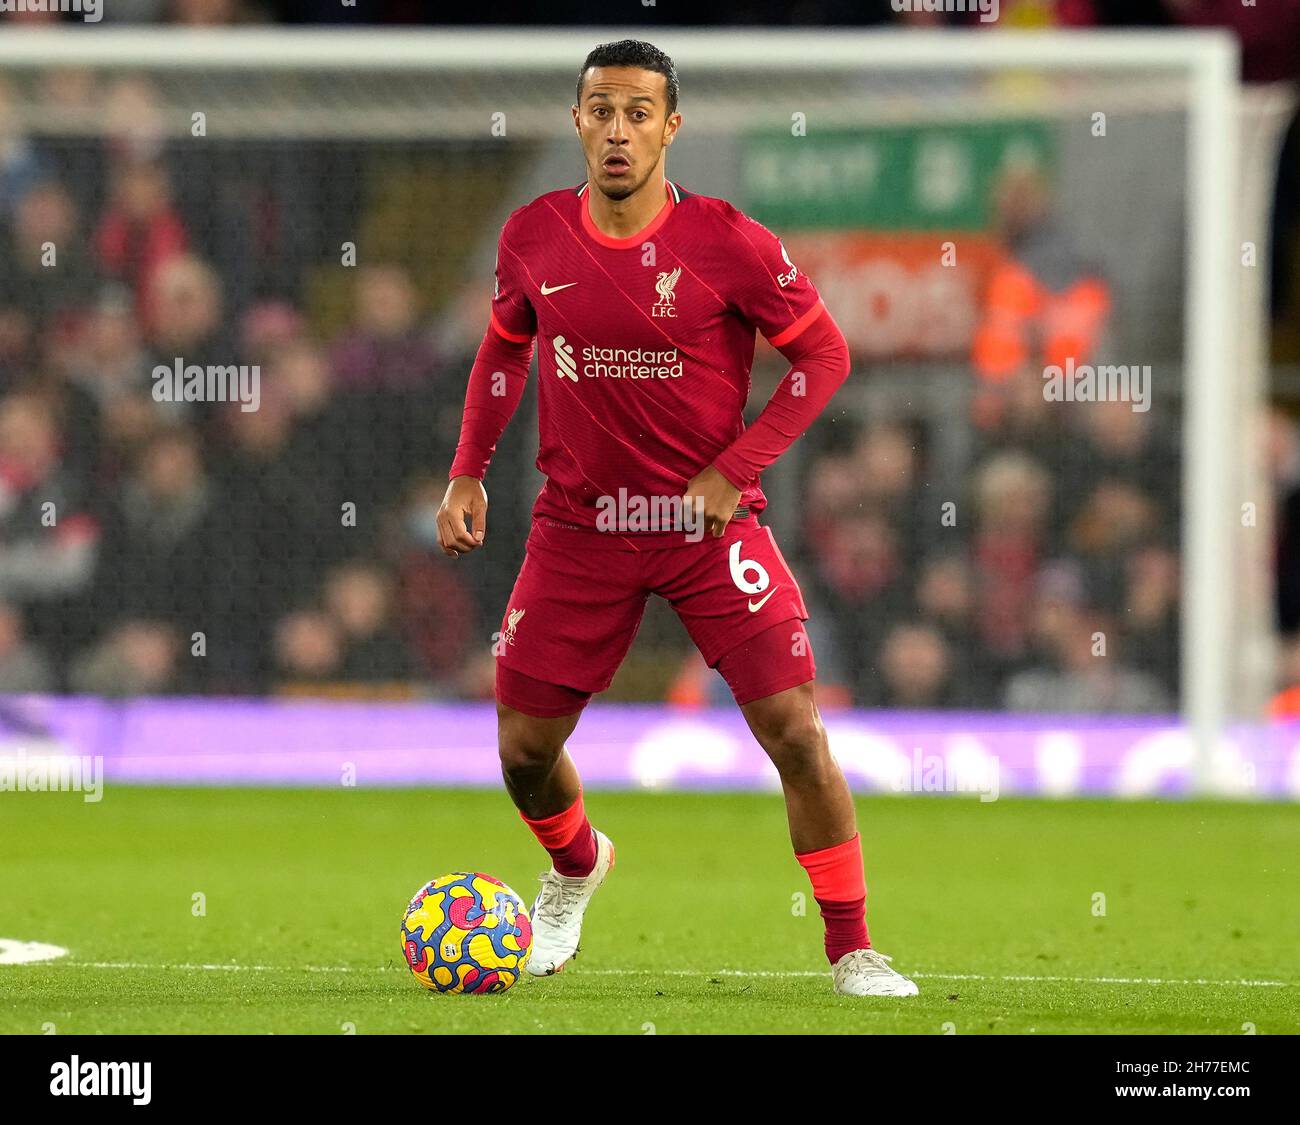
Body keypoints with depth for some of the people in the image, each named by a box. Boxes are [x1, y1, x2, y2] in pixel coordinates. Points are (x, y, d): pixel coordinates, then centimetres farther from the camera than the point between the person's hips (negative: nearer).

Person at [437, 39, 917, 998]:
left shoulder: (727, 243, -13)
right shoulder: (533, 237, -2)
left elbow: (824, 353, -5)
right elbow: (505, 346, 16)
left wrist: (733, 472, -12)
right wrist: (467, 471, 8)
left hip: (709, 522, -3)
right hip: (580, 525, 3)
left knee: (796, 734, -13)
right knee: (524, 749, 5)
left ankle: (853, 953, 0)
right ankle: (576, 866, 41)